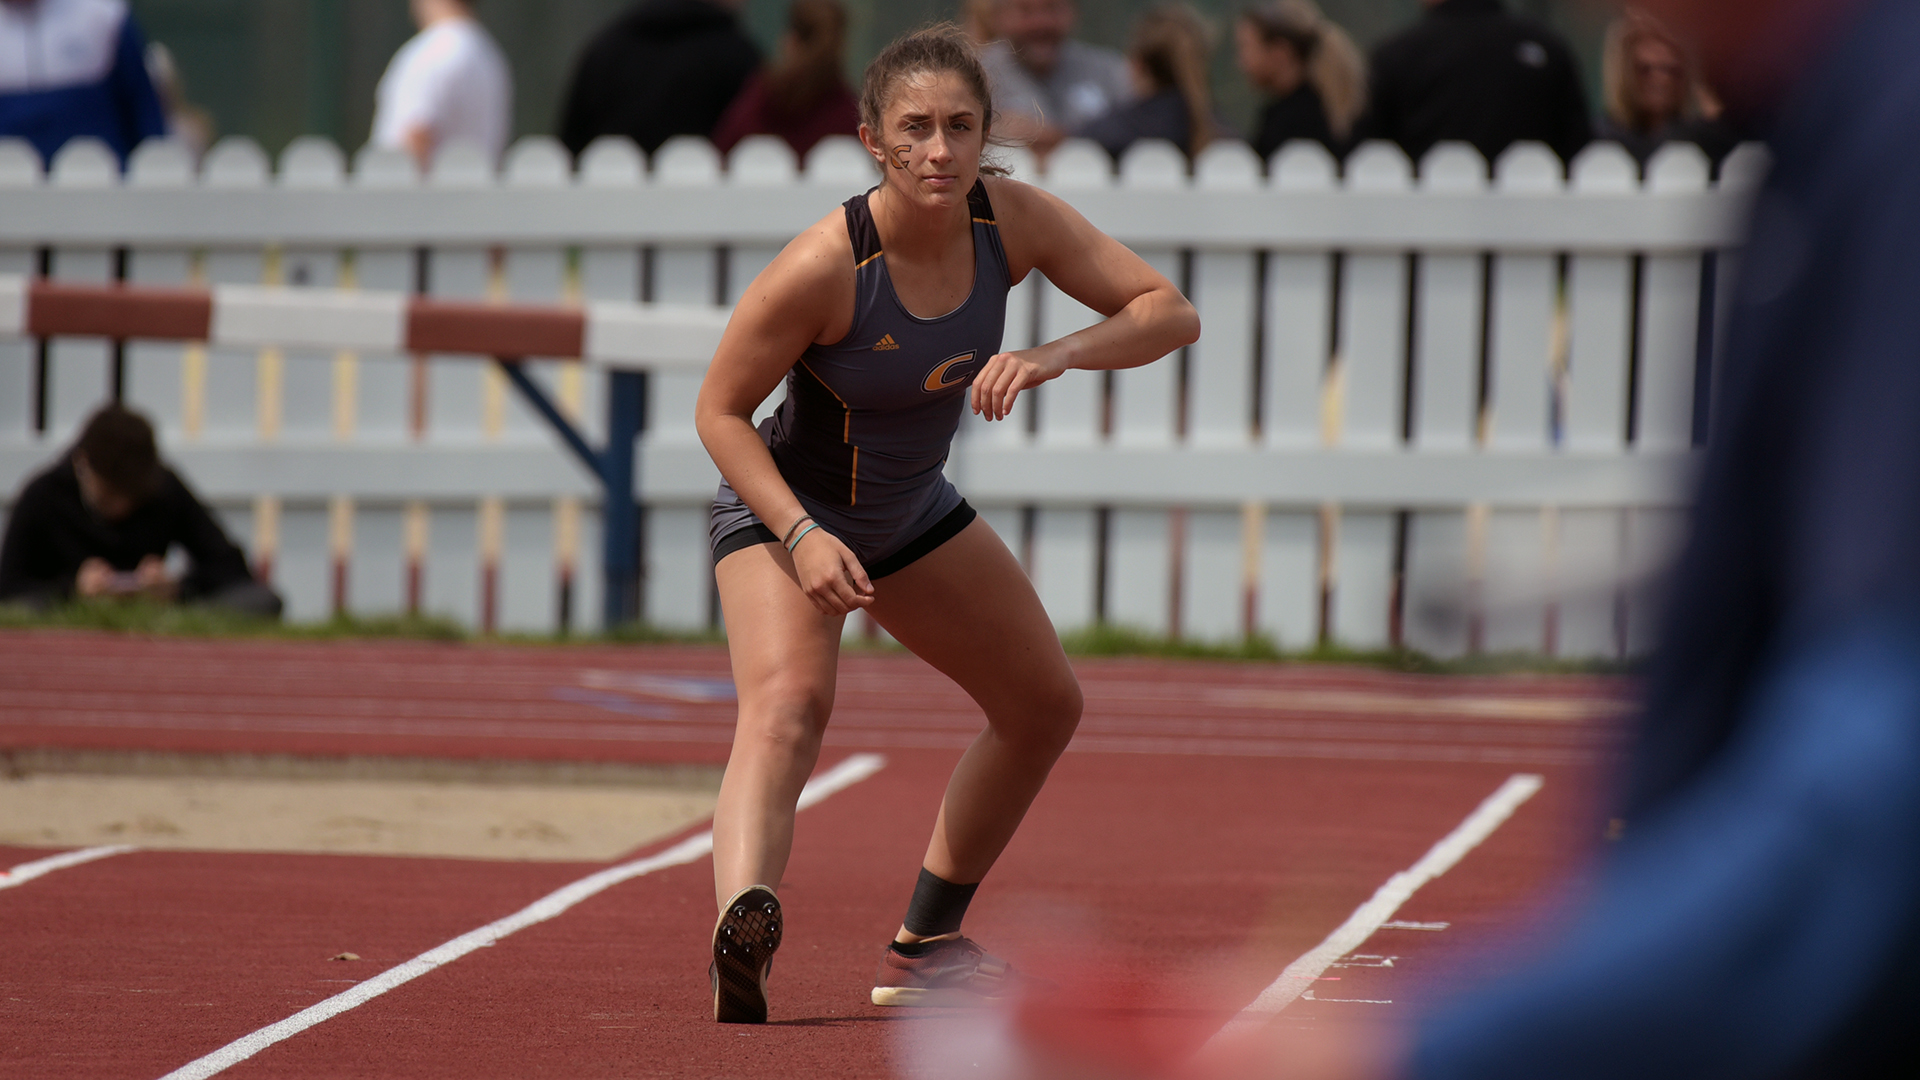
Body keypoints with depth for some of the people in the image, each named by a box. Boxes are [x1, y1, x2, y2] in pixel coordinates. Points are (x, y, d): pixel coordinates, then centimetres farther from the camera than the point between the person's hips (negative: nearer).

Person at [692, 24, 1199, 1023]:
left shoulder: (1012, 221, -18)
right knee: (789, 697, -36)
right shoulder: (825, 266, -33)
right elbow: (719, 409, -22)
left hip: (912, 512, 7)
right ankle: (743, 930, -59)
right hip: (781, 504, -7)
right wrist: (801, 536, -34)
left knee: (1045, 706, 17)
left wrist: (1055, 355, -34)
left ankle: (924, 947, 32)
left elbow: (1169, 312, -15)